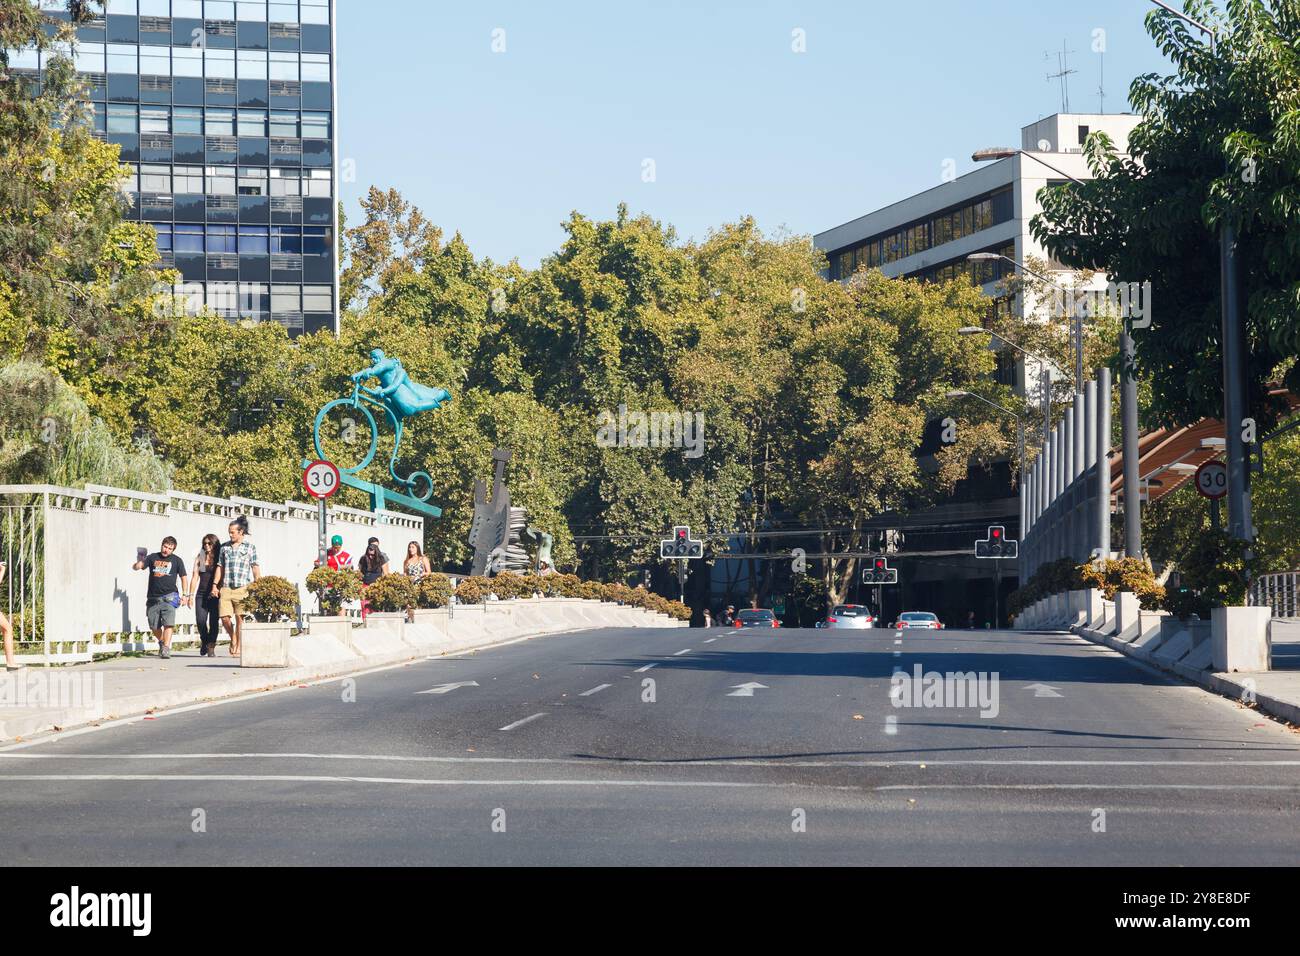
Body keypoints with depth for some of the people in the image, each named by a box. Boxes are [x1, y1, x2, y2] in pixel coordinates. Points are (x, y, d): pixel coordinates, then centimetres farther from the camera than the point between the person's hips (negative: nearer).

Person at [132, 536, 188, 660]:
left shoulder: (176, 560, 8)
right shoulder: (152, 557, 11)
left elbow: (183, 578, 12)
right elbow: (136, 567, 6)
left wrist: (185, 595, 5)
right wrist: (138, 562, -18)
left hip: (169, 597, -2)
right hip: (153, 598, 2)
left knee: (168, 624, -17)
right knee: (154, 626, 9)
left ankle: (166, 649, -21)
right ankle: (162, 642, 34)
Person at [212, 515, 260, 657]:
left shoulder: (250, 547, 6)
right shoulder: (225, 547, 15)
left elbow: (255, 568, 4)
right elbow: (220, 567, 17)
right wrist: (215, 584, 10)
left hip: (242, 588, -3)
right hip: (226, 588, 3)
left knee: (240, 617, -5)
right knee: (224, 617, -4)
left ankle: (238, 647, 2)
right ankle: (233, 638, 23)